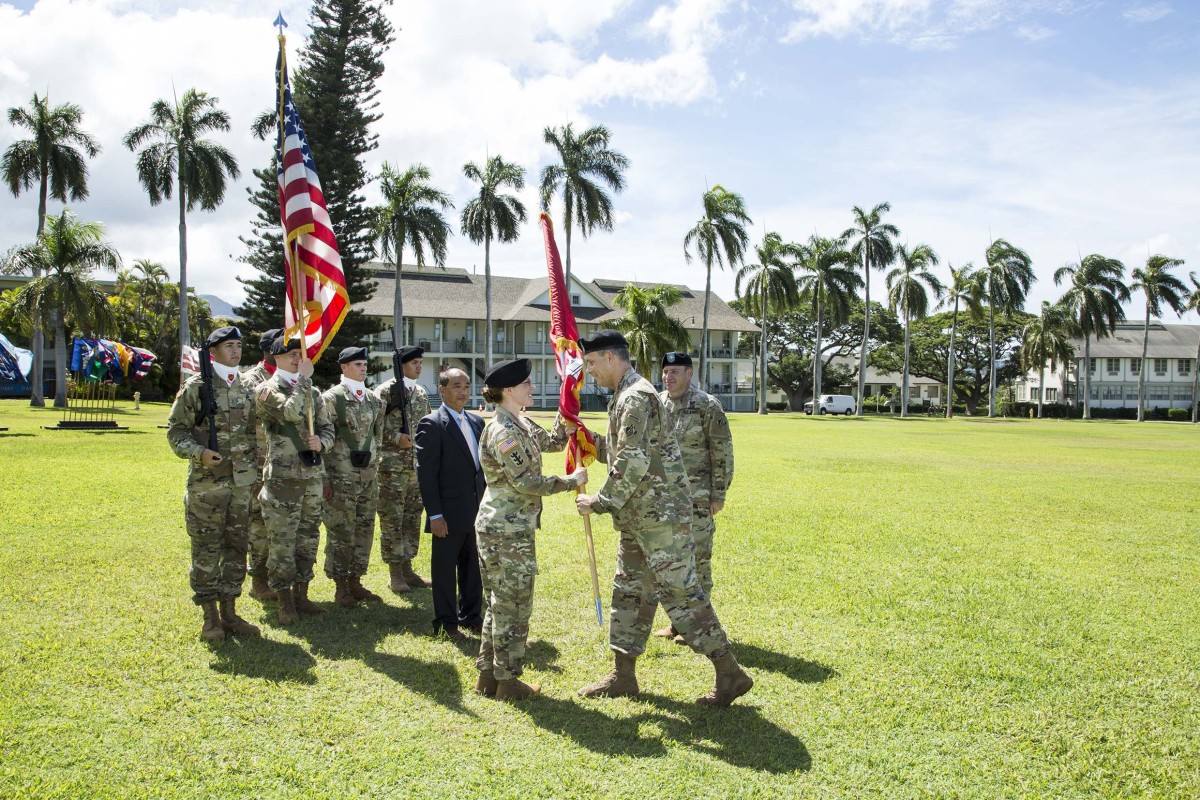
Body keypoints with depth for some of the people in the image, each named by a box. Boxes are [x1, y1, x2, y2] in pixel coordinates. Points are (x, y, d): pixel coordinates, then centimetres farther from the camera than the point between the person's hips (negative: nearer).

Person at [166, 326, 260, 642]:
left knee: (237, 548, 9)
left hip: (242, 484, 5)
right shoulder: (196, 387, -4)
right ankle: (210, 616, 11)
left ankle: (229, 611, 19)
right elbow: (176, 430, -5)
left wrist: (254, 471, 13)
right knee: (206, 550, 1)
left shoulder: (246, 389, 11)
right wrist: (199, 452, -21)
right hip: (206, 484, -5)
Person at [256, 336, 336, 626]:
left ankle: (301, 595, 23)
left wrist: (321, 442, -7)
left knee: (308, 539, 12)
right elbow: (291, 412, -25)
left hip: (312, 474, 6)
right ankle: (285, 602, 9)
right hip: (283, 478, -6)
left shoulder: (312, 392, 14)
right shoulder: (268, 389, -5)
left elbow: (328, 428, 15)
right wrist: (303, 378, -16)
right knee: (282, 542, -1)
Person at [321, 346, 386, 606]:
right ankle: (340, 587, 12)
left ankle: (355, 582, 22)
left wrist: (375, 469, 13)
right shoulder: (331, 398, -6)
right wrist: (325, 479, -10)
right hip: (341, 477, -6)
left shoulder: (374, 400, 11)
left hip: (369, 477, 6)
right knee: (340, 533, 1)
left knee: (365, 529, 10)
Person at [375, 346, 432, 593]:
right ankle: (395, 573, 7)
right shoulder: (385, 391, -6)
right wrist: (396, 437, -18)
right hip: (393, 466, -6)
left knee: (413, 518, 10)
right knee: (392, 520, 0)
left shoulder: (422, 393, 13)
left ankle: (407, 567, 20)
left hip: (419, 466, 6)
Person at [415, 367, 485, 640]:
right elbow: (426, 473, -14)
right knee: (444, 567, 6)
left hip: (477, 511, 7)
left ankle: (471, 616, 29)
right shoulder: (431, 424, -11)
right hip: (450, 513, -6)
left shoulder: (476, 421, 10)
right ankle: (447, 622, 18)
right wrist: (435, 514, -17)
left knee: (472, 565, 16)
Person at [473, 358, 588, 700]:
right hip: (509, 530, -10)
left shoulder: (520, 424, 9)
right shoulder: (503, 431, -20)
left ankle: (488, 674, 26)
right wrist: (571, 481, -12)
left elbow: (553, 442, 20)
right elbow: (526, 482, -20)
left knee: (500, 602, 17)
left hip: (501, 527, 10)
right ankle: (507, 681, 13)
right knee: (514, 605, 2)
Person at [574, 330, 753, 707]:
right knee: (629, 592, 15)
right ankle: (623, 675, 25)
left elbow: (633, 463, -24)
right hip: (638, 519, 11)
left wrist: (600, 502, -16)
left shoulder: (636, 397, -17)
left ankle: (730, 673, 3)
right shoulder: (624, 396, 16)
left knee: (681, 594, -6)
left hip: (660, 517, -11)